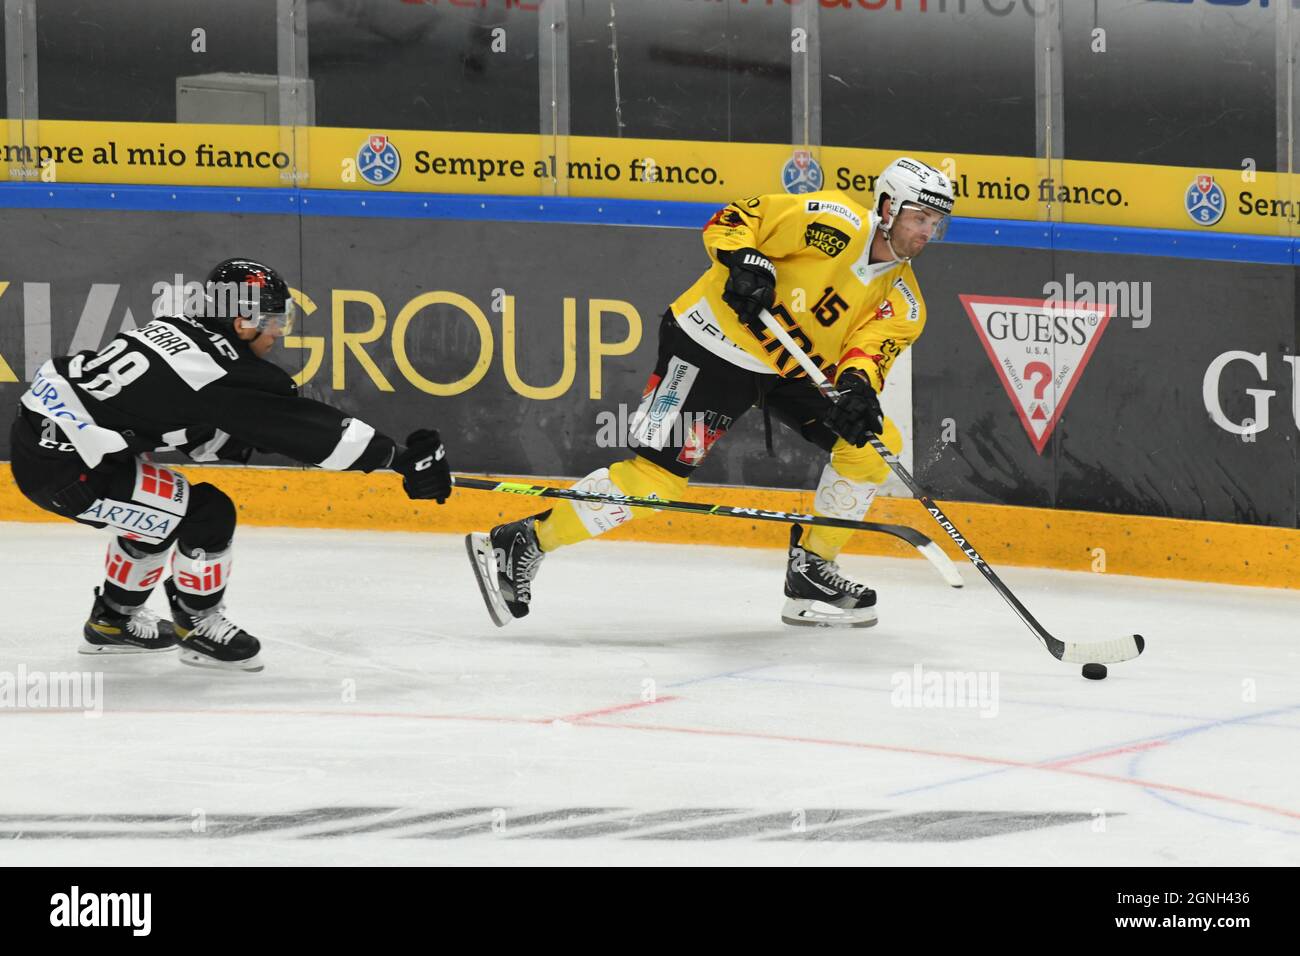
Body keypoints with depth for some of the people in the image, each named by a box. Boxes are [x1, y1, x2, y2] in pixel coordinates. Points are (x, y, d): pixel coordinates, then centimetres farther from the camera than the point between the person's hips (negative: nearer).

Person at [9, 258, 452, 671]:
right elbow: (308, 427, -11)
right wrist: (401, 459, -6)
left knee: (155, 508, 27)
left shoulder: (180, 332, 12)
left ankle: (113, 621, 38)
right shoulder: (223, 371, -14)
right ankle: (198, 628, 13)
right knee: (207, 514, -6)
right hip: (61, 466, -10)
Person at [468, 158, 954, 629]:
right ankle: (519, 544, -8)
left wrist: (858, 385, -33)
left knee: (873, 440, -5)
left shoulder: (901, 300, 2)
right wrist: (744, 261, -32)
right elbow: (729, 221, -13)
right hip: (712, 344, -7)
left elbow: (870, 350, -13)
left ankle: (811, 569, 7)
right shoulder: (836, 223, -17)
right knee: (657, 474, -16)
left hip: (790, 371, 7)